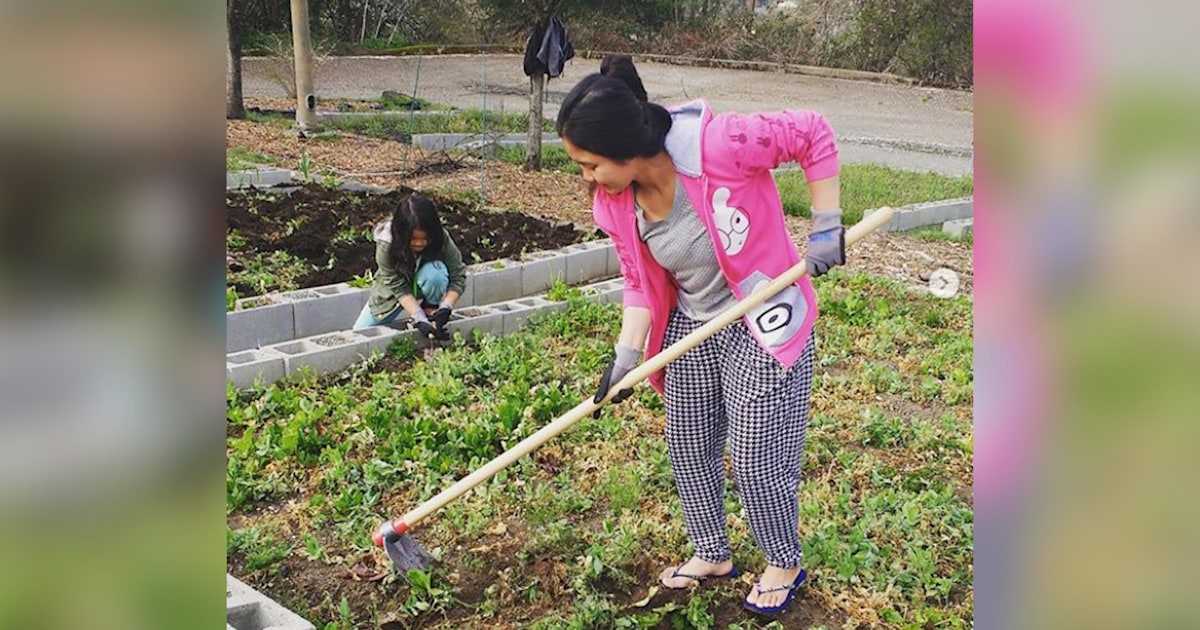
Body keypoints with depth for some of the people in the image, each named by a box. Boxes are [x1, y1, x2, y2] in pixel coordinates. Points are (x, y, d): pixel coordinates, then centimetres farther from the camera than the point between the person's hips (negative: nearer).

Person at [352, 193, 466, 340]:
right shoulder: (386, 246, -33)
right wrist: (419, 319, -42)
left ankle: (430, 308, -7)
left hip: (423, 286, -1)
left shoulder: (441, 239, -31)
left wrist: (445, 307, -39)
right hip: (392, 292, 1)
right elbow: (399, 288, -30)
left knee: (436, 271, -37)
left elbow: (458, 276, -24)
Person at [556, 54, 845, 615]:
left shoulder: (717, 145, -32)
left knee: (757, 461, 1)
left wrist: (826, 225, -19)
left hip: (763, 330, -6)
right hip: (690, 328, 6)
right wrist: (626, 355, -11)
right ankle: (712, 554, 41)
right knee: (688, 449, 16)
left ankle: (785, 564, 30)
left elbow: (813, 134, -18)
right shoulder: (613, 204, -12)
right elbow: (640, 284, 0)